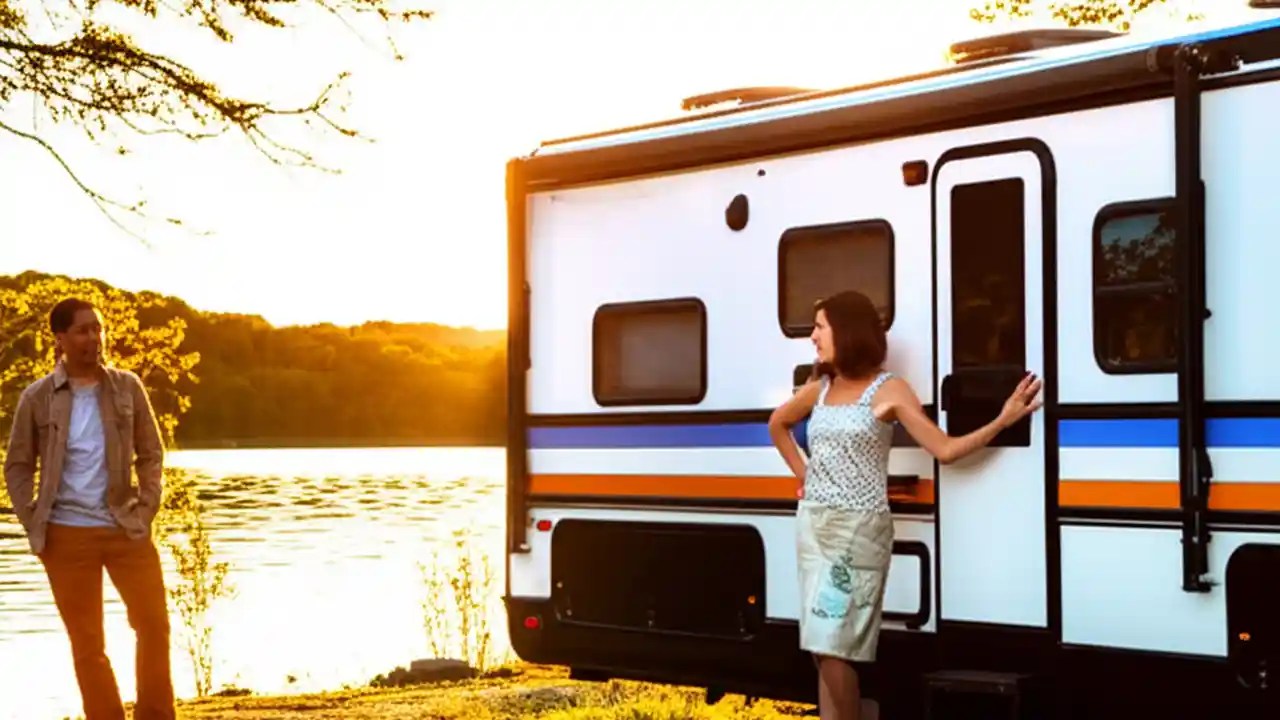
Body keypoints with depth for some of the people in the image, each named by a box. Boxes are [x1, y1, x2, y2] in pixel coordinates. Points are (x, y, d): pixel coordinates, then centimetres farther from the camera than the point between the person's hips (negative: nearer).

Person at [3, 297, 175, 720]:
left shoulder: (127, 387, 2)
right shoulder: (38, 397, -2)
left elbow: (151, 452, 8)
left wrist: (147, 508, -2)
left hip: (126, 527, 1)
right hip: (66, 534, -1)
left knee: (154, 622, 0)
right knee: (87, 642, 5)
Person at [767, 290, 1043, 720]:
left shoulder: (888, 390, -4)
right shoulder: (818, 390, 11)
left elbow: (944, 449, -8)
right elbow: (777, 424, 31)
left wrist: (1004, 420, -16)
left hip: (859, 529, -5)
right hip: (812, 525, 6)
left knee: (831, 646, -11)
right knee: (823, 647, 5)